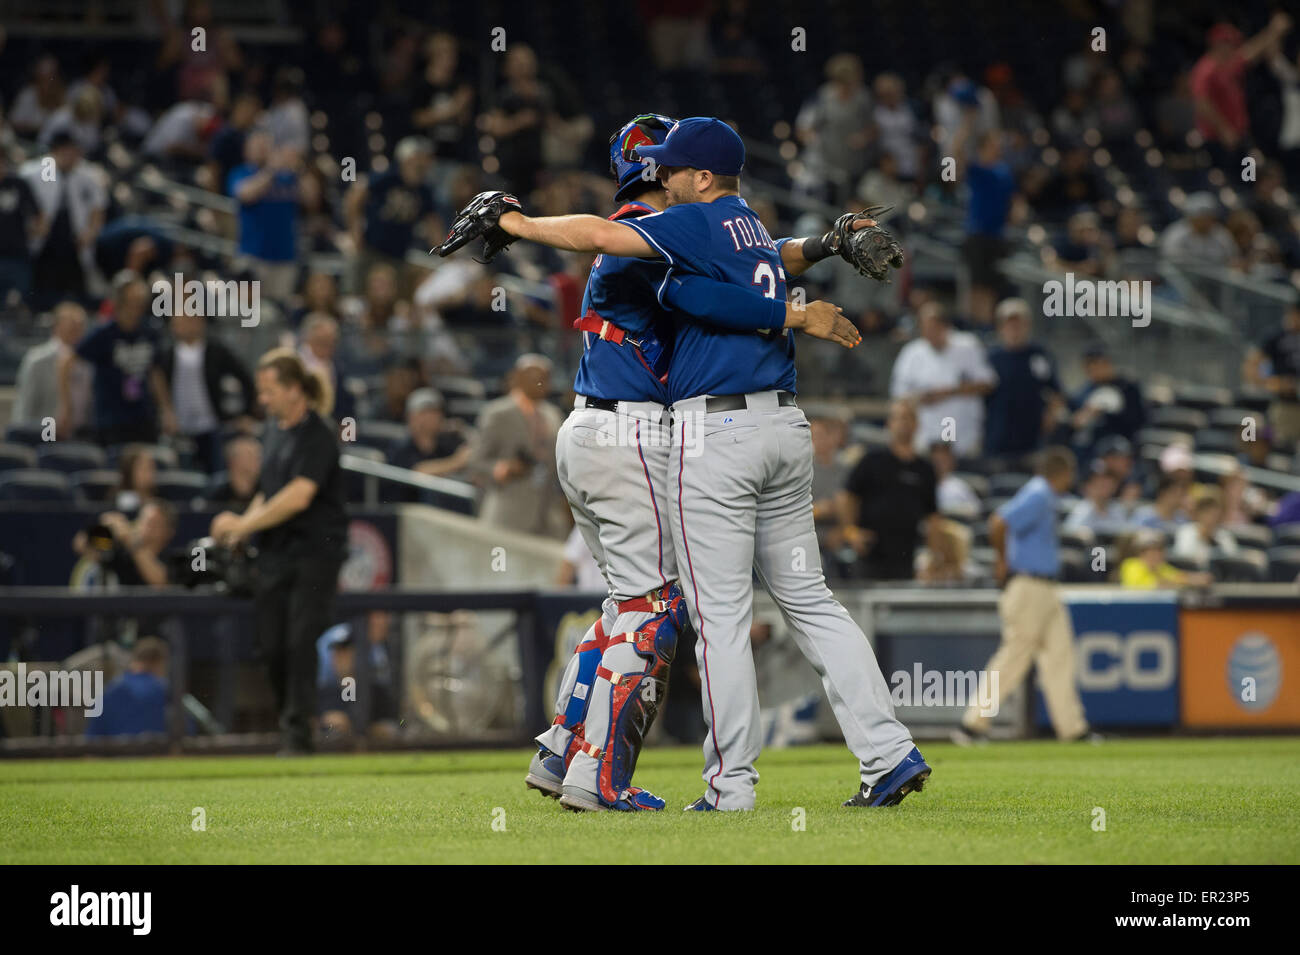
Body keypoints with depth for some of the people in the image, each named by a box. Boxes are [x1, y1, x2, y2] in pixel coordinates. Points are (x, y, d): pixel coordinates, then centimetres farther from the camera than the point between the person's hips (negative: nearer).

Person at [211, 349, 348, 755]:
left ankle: (298, 730, -13)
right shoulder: (275, 428, 13)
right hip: (275, 551, 8)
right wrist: (242, 528, 7)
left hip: (315, 552, -8)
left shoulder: (319, 435, -13)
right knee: (272, 645, 5)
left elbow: (299, 496, -22)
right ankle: (287, 719, 19)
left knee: (300, 641, -14)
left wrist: (244, 523, -18)